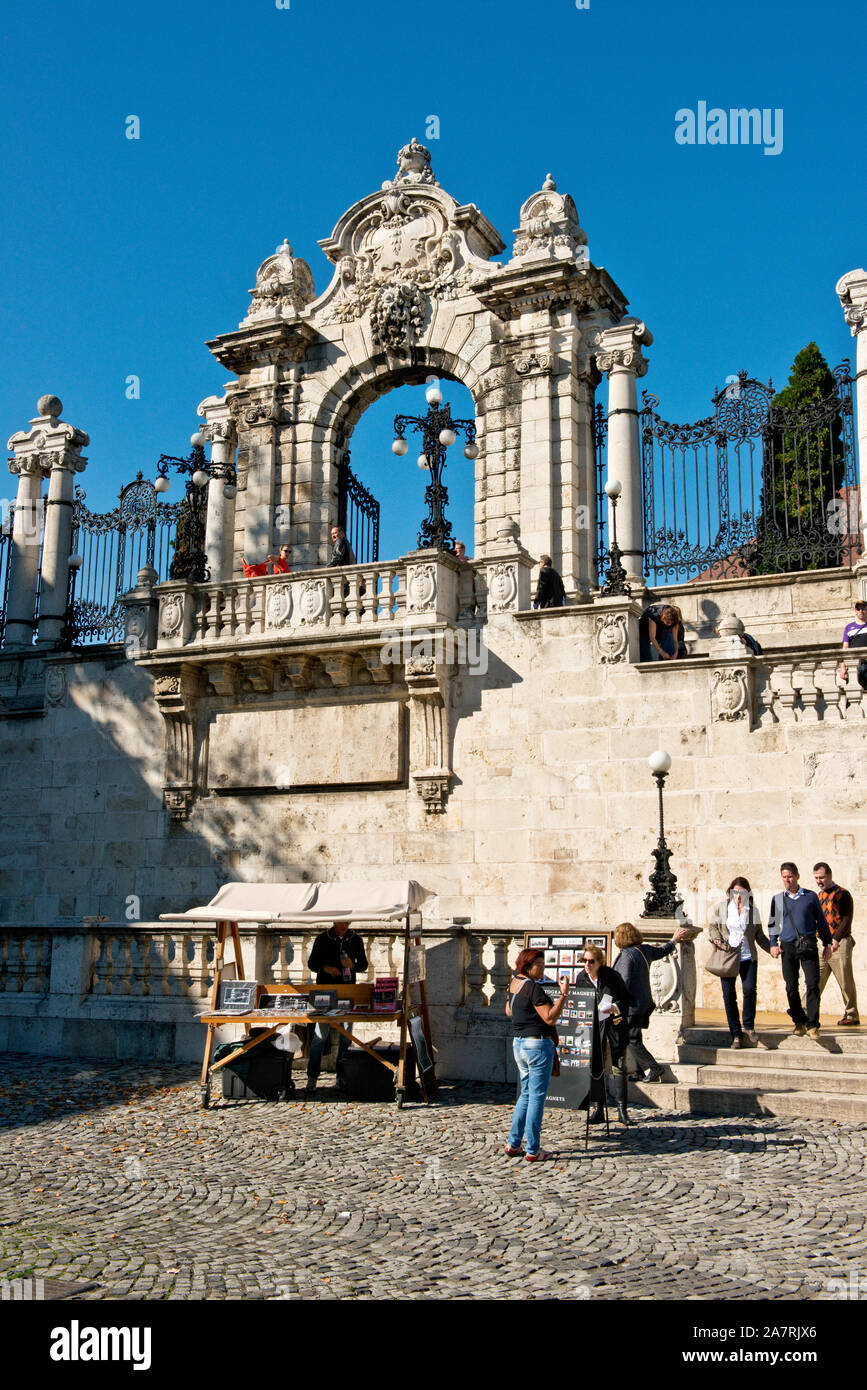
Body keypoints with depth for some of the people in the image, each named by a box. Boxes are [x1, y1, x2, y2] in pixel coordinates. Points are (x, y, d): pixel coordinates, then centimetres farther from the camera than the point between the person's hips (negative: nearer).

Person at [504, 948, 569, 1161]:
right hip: (538, 1044, -9)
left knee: (526, 1094, 18)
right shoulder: (533, 987, -18)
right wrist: (563, 994, -20)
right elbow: (550, 1018, -20)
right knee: (537, 1097, 0)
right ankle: (533, 1150, 5)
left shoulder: (513, 984, 9)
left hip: (518, 1043, 9)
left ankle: (513, 1143, 19)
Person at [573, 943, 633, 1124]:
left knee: (619, 1067, 1)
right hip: (594, 1026, 3)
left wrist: (615, 1007, -20)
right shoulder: (581, 978, 0)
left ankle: (622, 1110, 7)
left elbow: (626, 999, -3)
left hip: (615, 1024, -2)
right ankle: (598, 1110, 8)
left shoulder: (611, 975, -10)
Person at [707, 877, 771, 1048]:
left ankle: (748, 1026, 6)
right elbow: (712, 926, 13)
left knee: (749, 989, -15)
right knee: (729, 995, 0)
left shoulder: (753, 910, 8)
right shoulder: (721, 907, 6)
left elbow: (759, 934, 16)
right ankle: (736, 1034, 10)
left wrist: (771, 948, 3)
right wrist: (717, 939, -6)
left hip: (748, 957, 0)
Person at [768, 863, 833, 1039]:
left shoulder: (810, 896, 8)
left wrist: (828, 944, 10)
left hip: (809, 947, -2)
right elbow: (772, 924, 19)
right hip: (788, 947, 2)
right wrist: (773, 944, 7)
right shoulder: (777, 899, 12)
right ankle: (799, 1022, 17)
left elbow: (821, 921, 13)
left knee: (813, 985, -10)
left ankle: (812, 1025, -8)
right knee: (791, 987, 2)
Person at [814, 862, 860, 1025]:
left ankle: (851, 1015, 9)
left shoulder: (842, 894, -3)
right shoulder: (818, 897, 18)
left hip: (839, 944, -6)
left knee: (845, 982, 0)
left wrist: (836, 940, -19)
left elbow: (846, 919, -10)